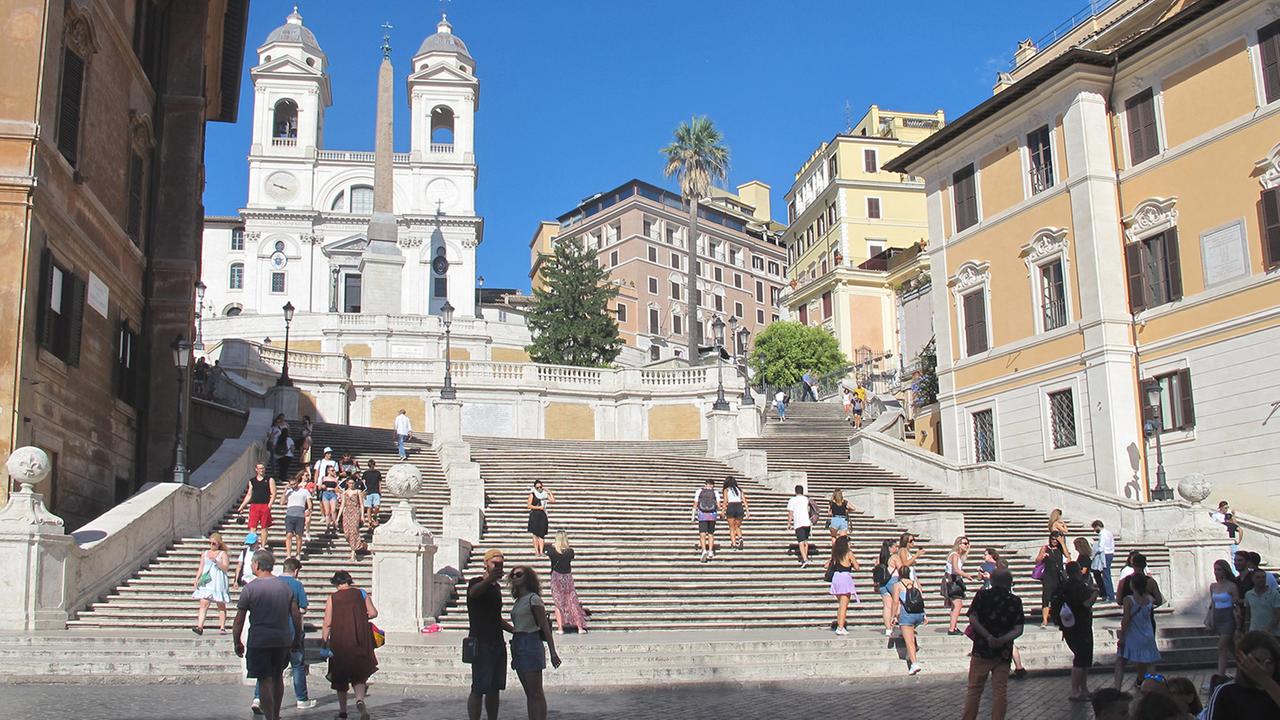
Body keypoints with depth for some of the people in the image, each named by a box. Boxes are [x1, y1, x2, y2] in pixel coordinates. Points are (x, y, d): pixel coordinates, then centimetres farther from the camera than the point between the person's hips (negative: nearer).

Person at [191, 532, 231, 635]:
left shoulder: (222, 554, 4)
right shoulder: (205, 553, 16)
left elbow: (225, 567, -7)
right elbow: (201, 568, 16)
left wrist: (216, 561, -19)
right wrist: (196, 581, 9)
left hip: (218, 582, -3)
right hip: (206, 582, 3)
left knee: (221, 605, 3)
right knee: (204, 603, -12)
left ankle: (222, 627, 8)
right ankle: (200, 627, -19)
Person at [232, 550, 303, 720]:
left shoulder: (250, 588, -7)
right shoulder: (286, 586, 4)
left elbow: (239, 620, -6)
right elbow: (297, 615, 5)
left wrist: (237, 643, 4)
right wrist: (297, 639, 15)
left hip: (259, 641, -4)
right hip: (283, 640, 4)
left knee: (264, 680, 2)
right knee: (277, 677, 18)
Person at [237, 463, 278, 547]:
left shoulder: (270, 480, 5)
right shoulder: (252, 481, 14)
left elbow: (273, 494, 0)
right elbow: (249, 495, 18)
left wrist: (269, 505, -12)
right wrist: (241, 507, 14)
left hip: (265, 506, -2)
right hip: (254, 506, 2)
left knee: (264, 527, 2)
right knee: (252, 527, -5)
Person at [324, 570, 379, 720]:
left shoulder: (332, 598, -2)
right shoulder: (361, 594, 3)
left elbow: (327, 624, -5)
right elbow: (373, 613, -1)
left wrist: (324, 644, 2)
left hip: (339, 641, -1)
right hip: (359, 641, 1)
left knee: (340, 676, 13)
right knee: (359, 674, 7)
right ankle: (359, 699, -20)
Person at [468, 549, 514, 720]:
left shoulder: (496, 587, 18)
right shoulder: (477, 583, -6)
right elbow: (474, 592, -33)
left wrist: (514, 630, 18)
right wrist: (488, 580, -54)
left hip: (497, 644, 8)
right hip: (481, 644, -8)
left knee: (494, 689, 9)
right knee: (478, 689, -9)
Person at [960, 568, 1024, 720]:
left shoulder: (982, 595, -1)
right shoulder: (1015, 601, 3)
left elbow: (972, 619, -12)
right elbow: (1018, 629, -5)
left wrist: (988, 637, -15)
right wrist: (1003, 640, -15)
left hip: (981, 651, -1)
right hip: (1004, 654, 1)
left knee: (974, 690, 7)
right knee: (1000, 692, 7)